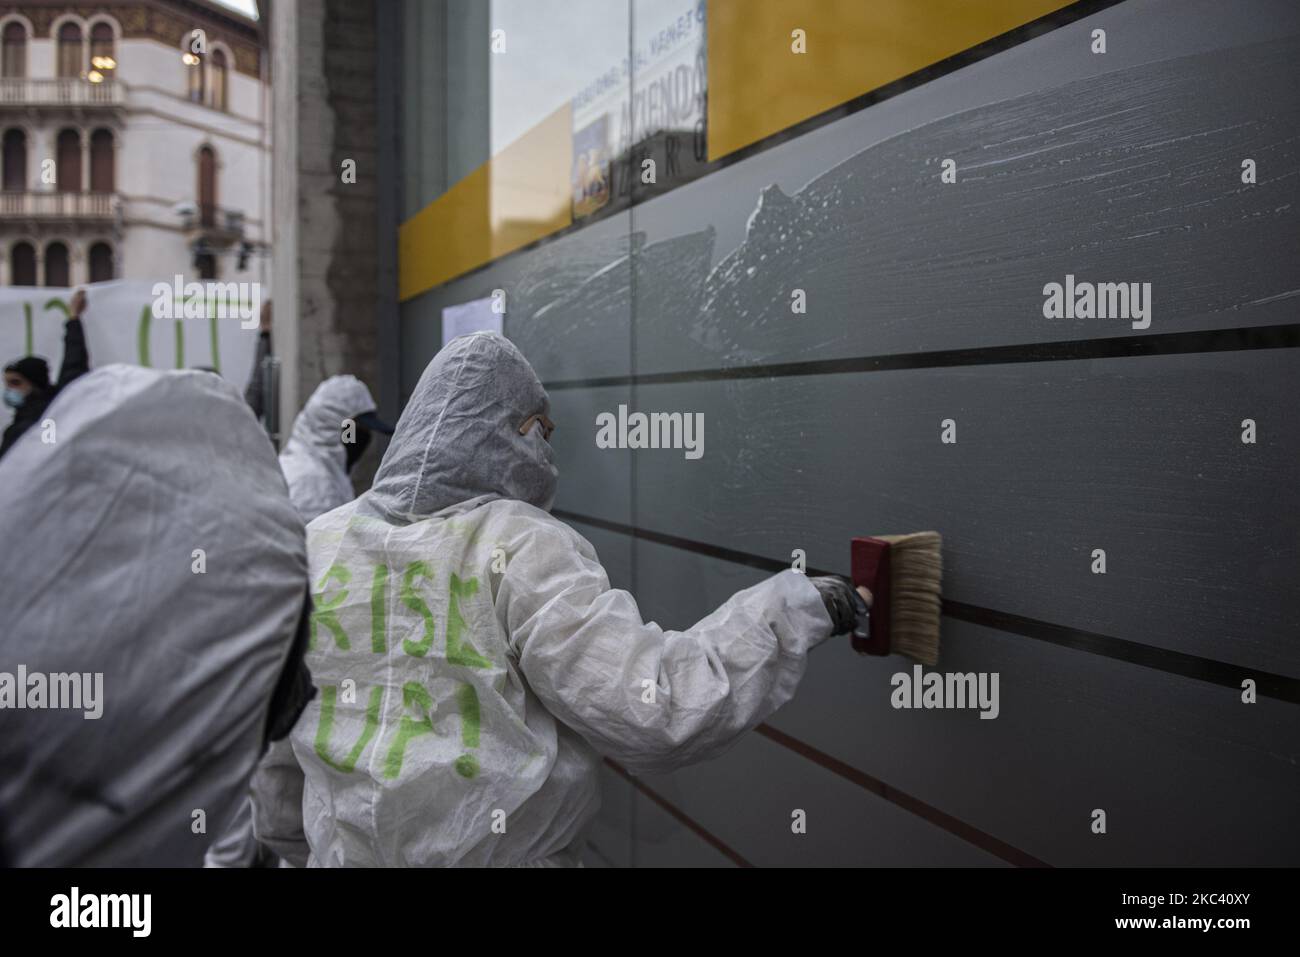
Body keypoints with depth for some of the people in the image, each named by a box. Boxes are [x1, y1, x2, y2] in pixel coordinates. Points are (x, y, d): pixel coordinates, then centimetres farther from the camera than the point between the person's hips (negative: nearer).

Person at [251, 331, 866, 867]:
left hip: (343, 851, 5)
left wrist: (296, 847, 20)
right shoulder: (525, 550, -16)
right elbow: (653, 713, -22)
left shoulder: (320, 545, -1)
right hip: (502, 852, -4)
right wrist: (795, 609, -13)